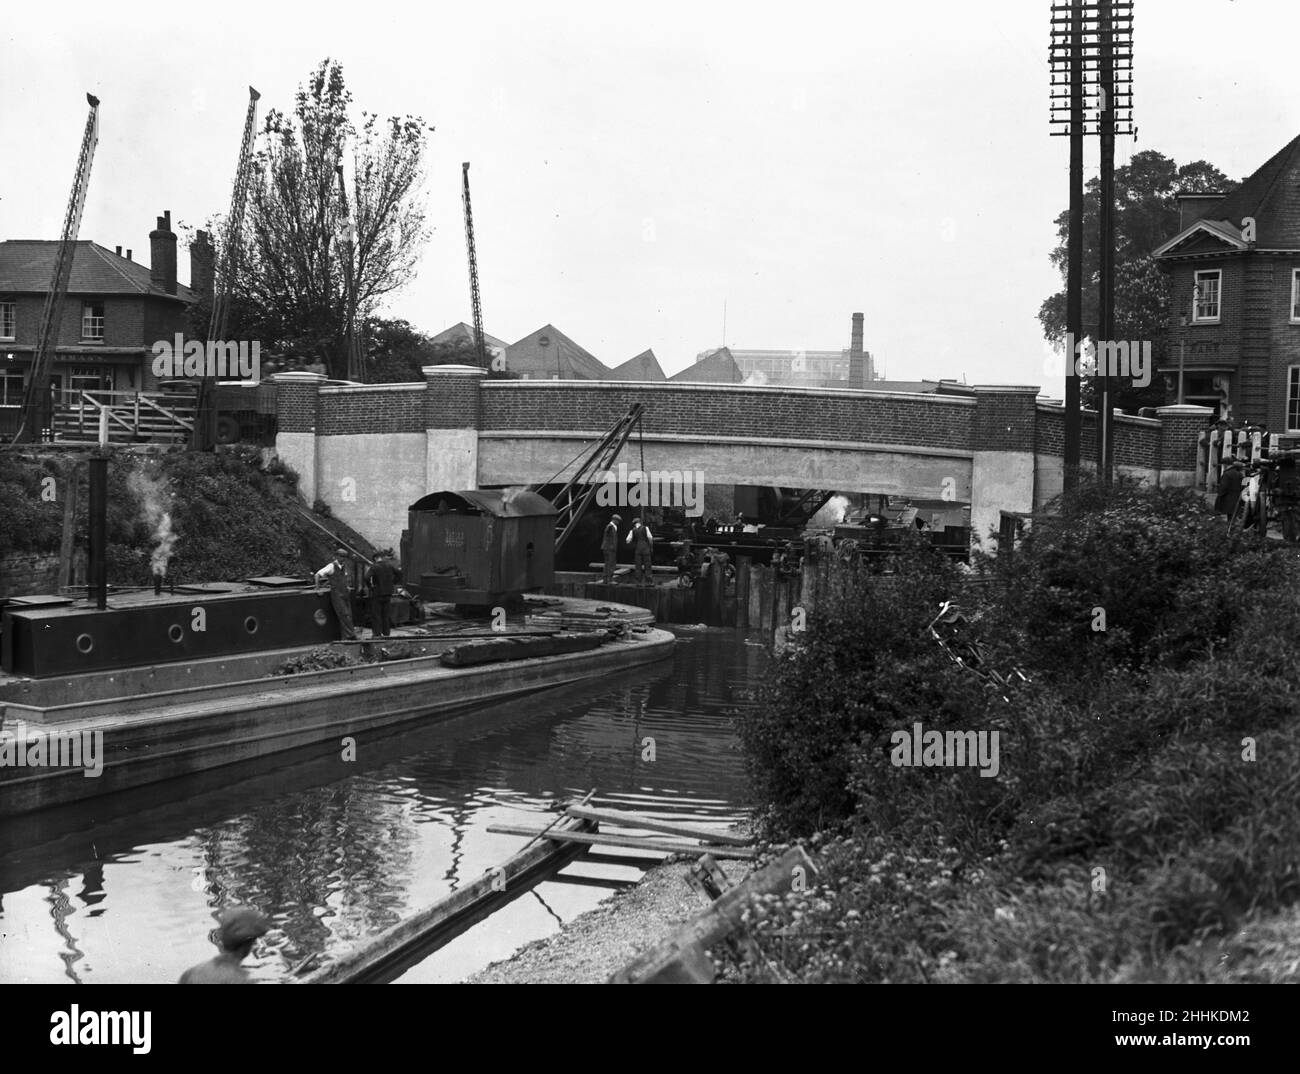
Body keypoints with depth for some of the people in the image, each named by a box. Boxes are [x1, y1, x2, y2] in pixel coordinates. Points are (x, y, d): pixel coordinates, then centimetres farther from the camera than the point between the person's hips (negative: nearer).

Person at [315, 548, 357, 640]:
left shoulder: (344, 566, 13)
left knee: (348, 615, 2)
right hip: (336, 594, -7)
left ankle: (346, 638, 6)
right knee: (344, 615, -13)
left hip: (345, 593, 7)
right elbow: (318, 574, -10)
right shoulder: (331, 566, -9)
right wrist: (317, 589, -10)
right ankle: (350, 636, -14)